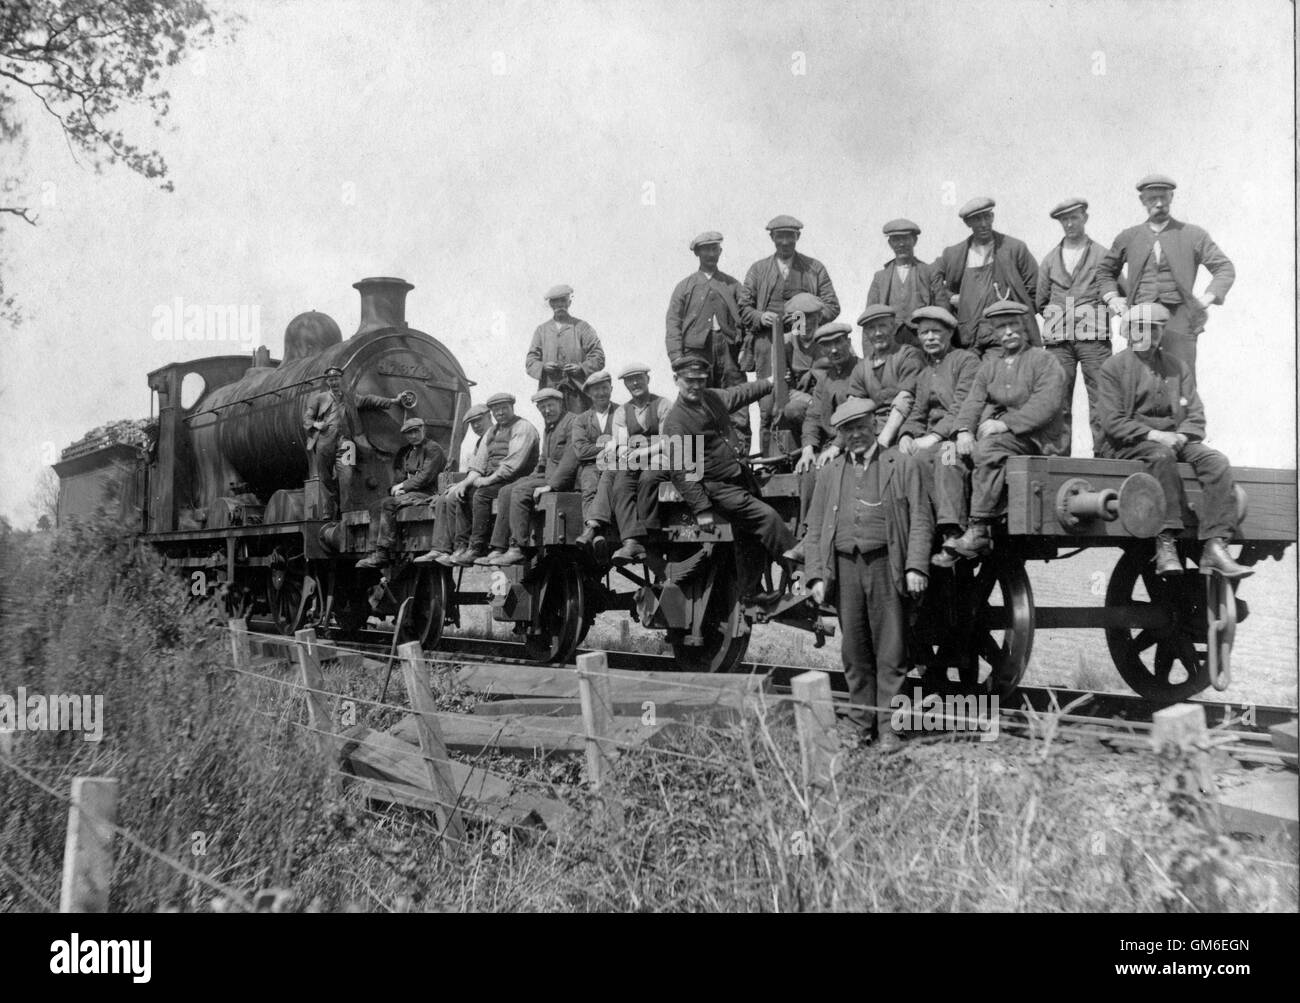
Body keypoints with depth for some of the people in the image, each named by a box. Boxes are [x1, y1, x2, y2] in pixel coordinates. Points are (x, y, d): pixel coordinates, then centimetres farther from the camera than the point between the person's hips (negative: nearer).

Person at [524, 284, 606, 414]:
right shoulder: (541, 330, 19)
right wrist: (543, 367, -8)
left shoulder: (582, 327, 12)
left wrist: (582, 368, -11)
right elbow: (530, 361, 14)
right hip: (550, 389, 2)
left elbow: (598, 357, 6)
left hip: (578, 389, -1)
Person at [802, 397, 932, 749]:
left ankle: (889, 727, 4)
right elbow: (814, 530, 14)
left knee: (890, 653, -2)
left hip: (885, 565, -3)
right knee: (854, 653, 6)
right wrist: (816, 576, 3)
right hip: (844, 566, 3)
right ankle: (861, 726, 15)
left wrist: (915, 567, -10)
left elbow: (920, 520, 2)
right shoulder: (830, 473, 17)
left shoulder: (901, 465, 8)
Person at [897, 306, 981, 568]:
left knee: (946, 455, -39)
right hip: (933, 441, 5)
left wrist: (933, 437, -17)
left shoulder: (967, 360, 5)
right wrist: (907, 436, 0)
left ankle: (952, 532, -50)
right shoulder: (924, 374, 28)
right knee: (918, 458, -30)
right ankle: (951, 536, -37)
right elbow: (916, 415, 23)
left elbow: (962, 408, -7)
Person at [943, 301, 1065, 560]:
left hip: (1031, 437, -6)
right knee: (950, 453, -20)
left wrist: (1005, 423, -20)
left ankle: (978, 530, -36)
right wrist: (964, 429, -10)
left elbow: (1045, 405, -10)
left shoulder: (1043, 360, 4)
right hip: (992, 434, 6)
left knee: (989, 449, -34)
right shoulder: (989, 363, 22)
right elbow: (973, 400, 11)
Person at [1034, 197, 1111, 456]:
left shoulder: (1102, 255, 9)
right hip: (1058, 338, 2)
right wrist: (1056, 317, 9)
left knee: (1099, 397, -7)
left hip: (1093, 337, -2)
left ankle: (1103, 452, -6)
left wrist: (1098, 311, -1)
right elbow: (1040, 301, 20)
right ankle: (1058, 453, 0)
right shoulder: (1050, 260, 18)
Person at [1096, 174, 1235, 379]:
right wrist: (1111, 297, 11)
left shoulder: (1193, 235, 9)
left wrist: (1208, 298, -4)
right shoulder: (1128, 238, 15)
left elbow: (1225, 269, 11)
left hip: (1179, 319, -2)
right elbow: (1105, 270, 29)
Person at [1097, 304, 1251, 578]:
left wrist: (1180, 435, -10)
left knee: (1217, 461, -23)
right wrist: (1154, 435, -18)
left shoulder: (1177, 366, 19)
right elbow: (1112, 422, -6)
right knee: (1162, 455, -37)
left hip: (1174, 439, 5)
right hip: (1130, 445, -4)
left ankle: (1215, 546, -30)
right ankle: (1165, 544, -41)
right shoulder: (1114, 366, 4)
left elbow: (1196, 415, 13)